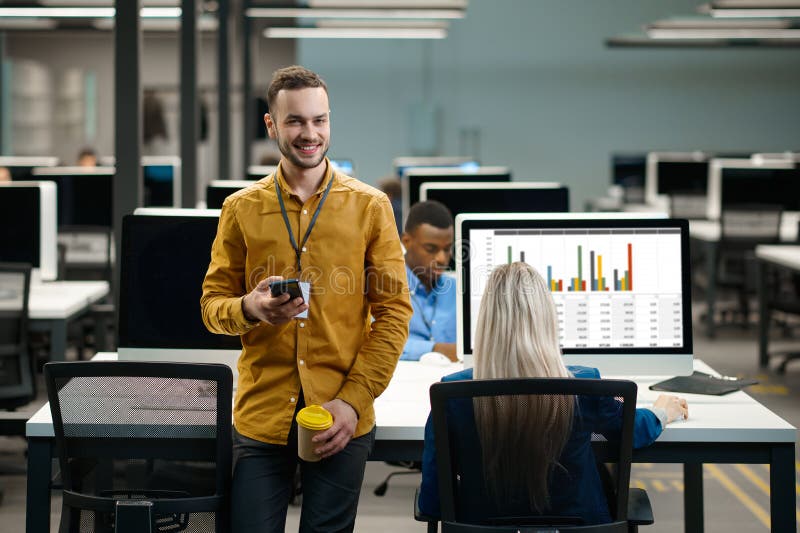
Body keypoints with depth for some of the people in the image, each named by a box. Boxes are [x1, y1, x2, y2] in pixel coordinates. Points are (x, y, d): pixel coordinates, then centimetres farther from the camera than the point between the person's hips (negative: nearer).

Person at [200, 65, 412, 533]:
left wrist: (354, 399, -8)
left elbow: (394, 311, 1)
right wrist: (250, 308, -15)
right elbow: (213, 305, 9)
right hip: (260, 418, 1)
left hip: (342, 422, -1)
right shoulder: (242, 209, 6)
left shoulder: (370, 207, 2)